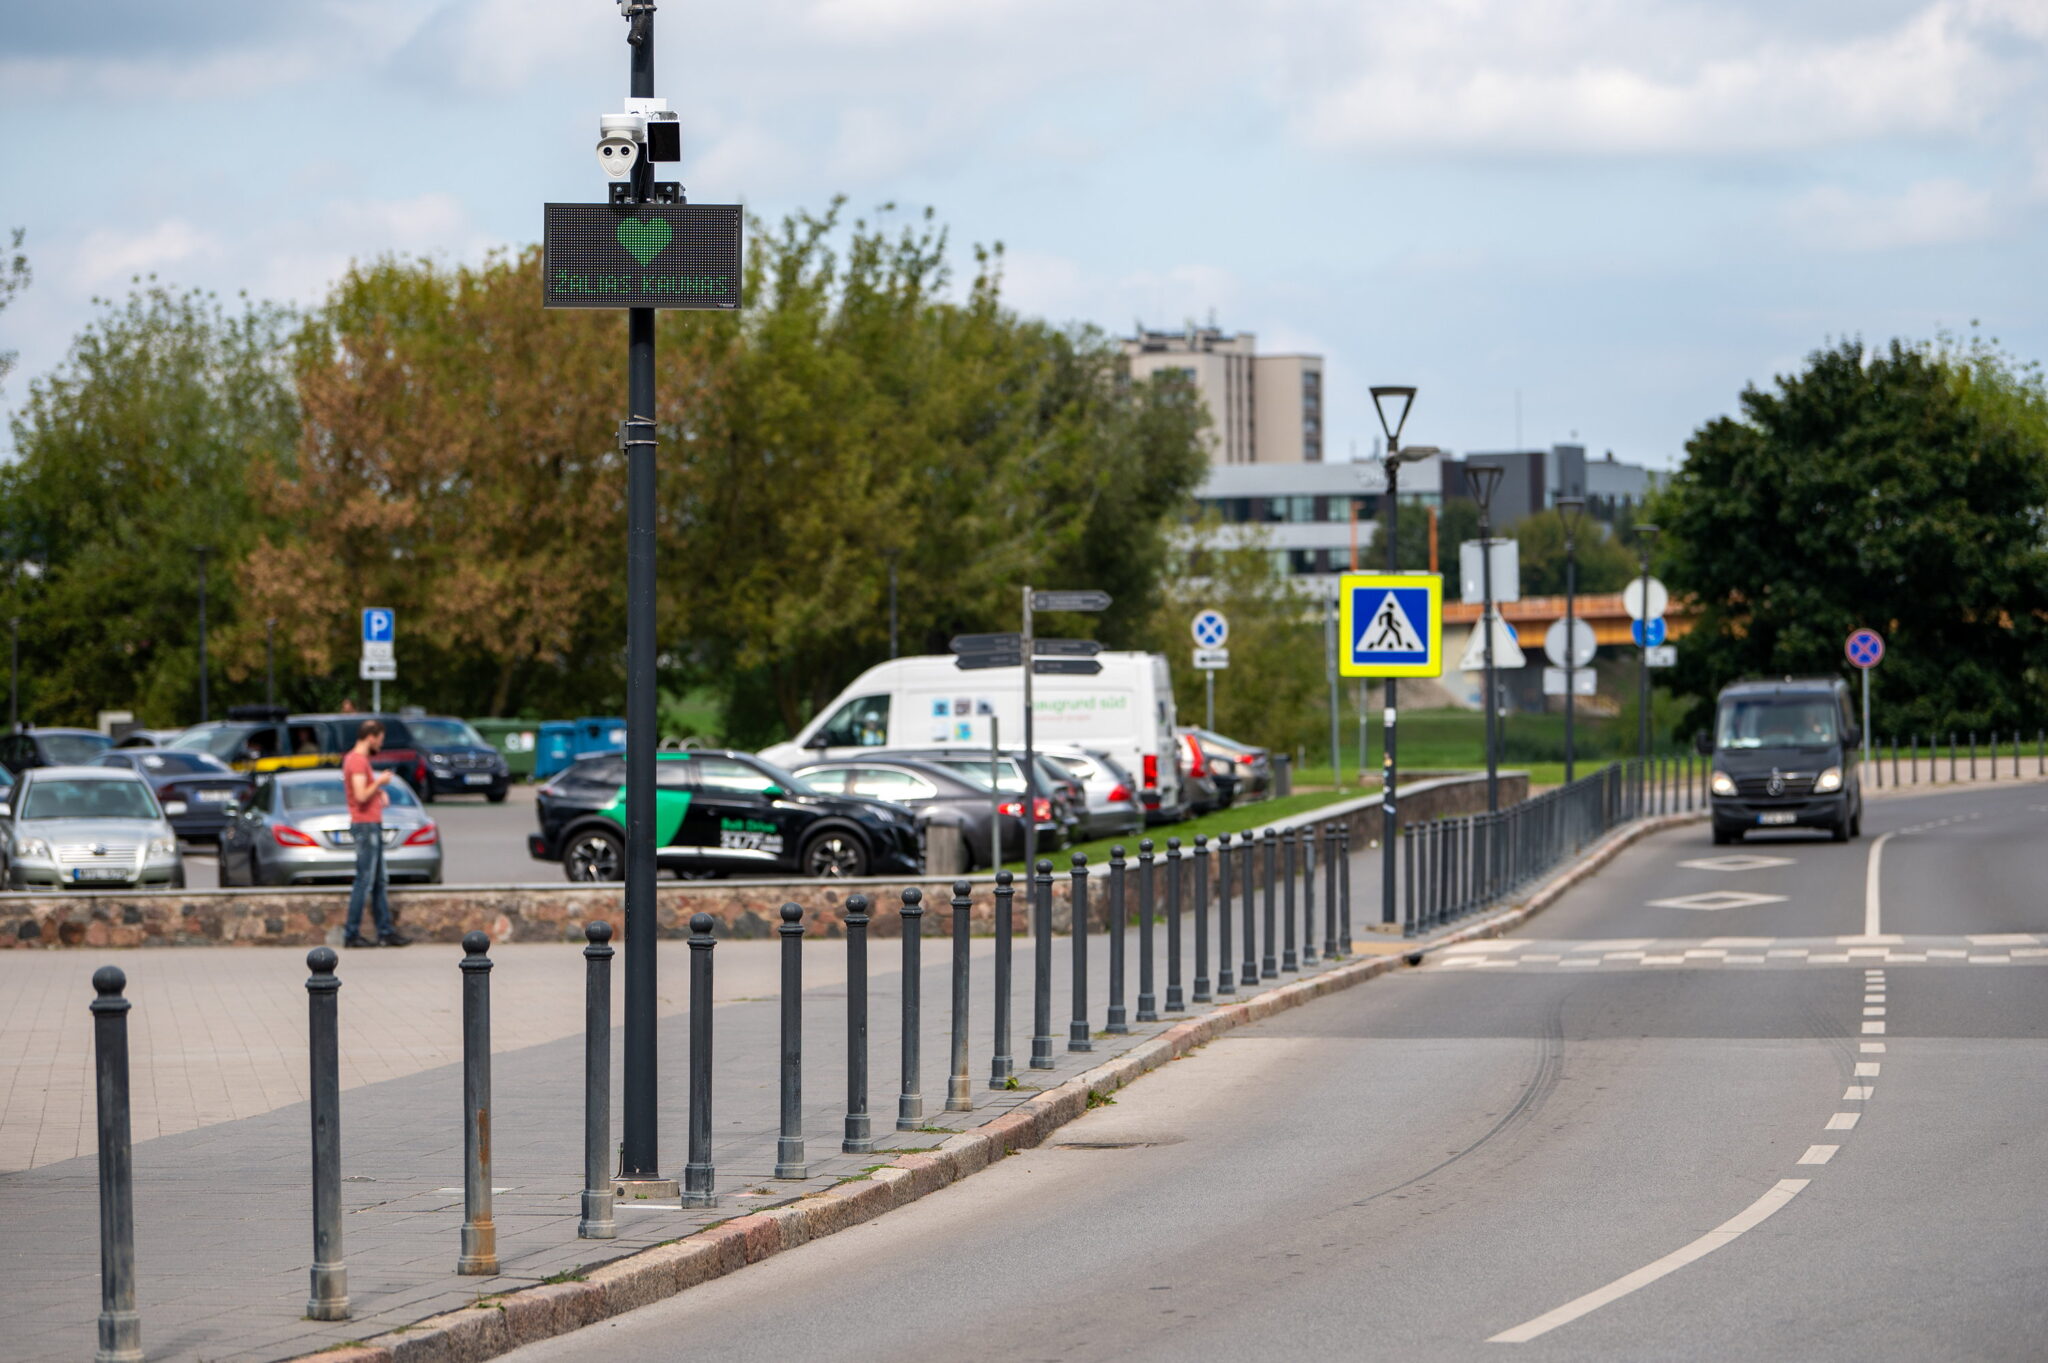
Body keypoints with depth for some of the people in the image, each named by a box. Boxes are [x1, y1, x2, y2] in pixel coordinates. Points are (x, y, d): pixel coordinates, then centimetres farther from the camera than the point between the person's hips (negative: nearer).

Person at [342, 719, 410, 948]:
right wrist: (380, 782, -9)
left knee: (380, 883, 12)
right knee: (364, 882, -9)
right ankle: (352, 935, -8)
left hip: (373, 826, 11)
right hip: (365, 826, -11)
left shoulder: (358, 759, 18)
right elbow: (361, 796, -23)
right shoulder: (357, 760, -14)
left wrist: (379, 792, 9)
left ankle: (386, 932, 16)